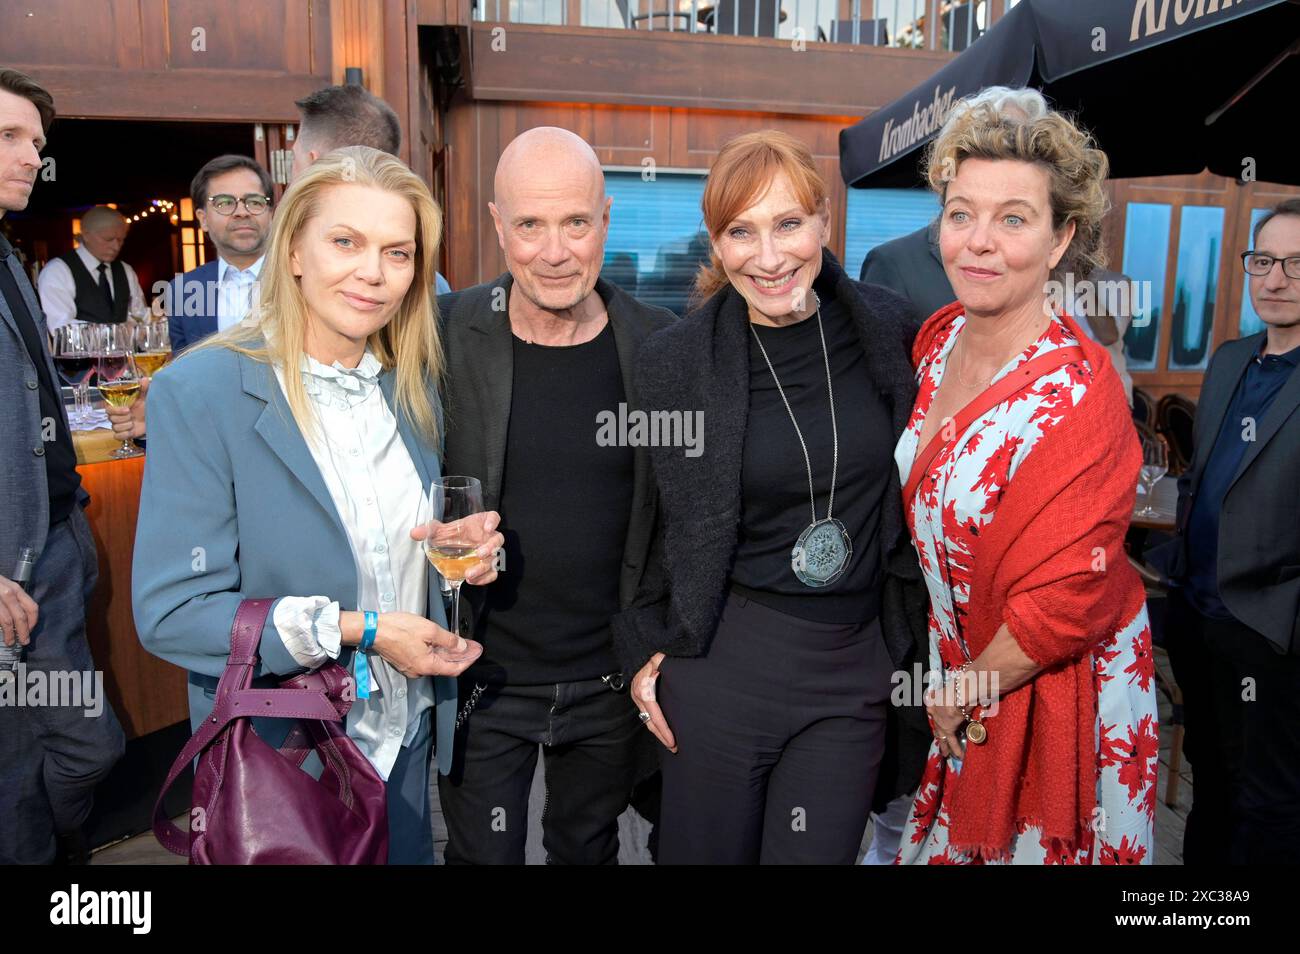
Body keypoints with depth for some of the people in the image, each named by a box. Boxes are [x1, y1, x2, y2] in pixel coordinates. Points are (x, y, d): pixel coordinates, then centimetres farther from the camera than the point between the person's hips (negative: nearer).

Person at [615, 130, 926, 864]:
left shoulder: (890, 328, -3)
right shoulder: (675, 360, -10)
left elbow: (916, 484, 8)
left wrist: (914, 641, 9)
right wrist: (645, 648, 1)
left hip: (855, 667, 2)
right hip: (723, 661, -1)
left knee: (818, 853, 14)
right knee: (706, 851, 14)